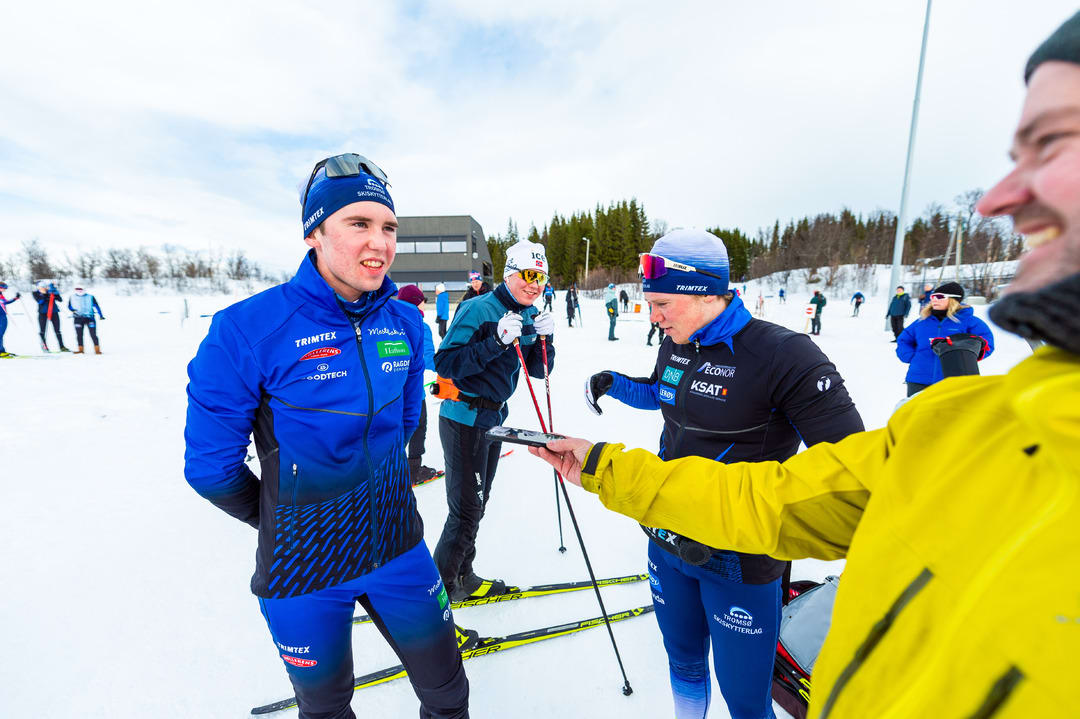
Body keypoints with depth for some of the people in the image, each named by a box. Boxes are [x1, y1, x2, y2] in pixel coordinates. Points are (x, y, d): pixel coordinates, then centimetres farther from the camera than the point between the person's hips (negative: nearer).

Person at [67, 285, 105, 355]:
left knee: (93, 334, -7)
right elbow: (69, 306, 18)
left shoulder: (90, 297, 5)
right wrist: (73, 310, -5)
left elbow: (96, 306, 4)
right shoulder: (72, 297, 11)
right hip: (78, 318, 3)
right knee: (79, 335, 3)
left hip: (89, 318, -3)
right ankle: (80, 349, 12)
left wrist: (101, 315, -3)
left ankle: (97, 350, -5)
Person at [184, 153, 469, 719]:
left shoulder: (403, 324, -7)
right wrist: (281, 519, 2)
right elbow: (211, 465, -10)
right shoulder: (249, 330, -20)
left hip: (397, 548, 3)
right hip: (303, 568, -3)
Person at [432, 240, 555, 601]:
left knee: (478, 503, 19)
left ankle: (462, 576, 38)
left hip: (495, 417, 8)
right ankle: (441, 584, 22)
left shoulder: (530, 315, 4)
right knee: (467, 509, -1)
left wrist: (544, 338, -12)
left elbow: (538, 370, 6)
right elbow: (445, 363, -25)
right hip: (465, 420, -8)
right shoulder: (478, 310, -19)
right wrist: (498, 340, -33)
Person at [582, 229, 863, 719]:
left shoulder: (783, 355, -22)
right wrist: (613, 383, 4)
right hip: (668, 542, 6)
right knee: (683, 658, 26)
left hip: (738, 562, -6)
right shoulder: (674, 347, 1)